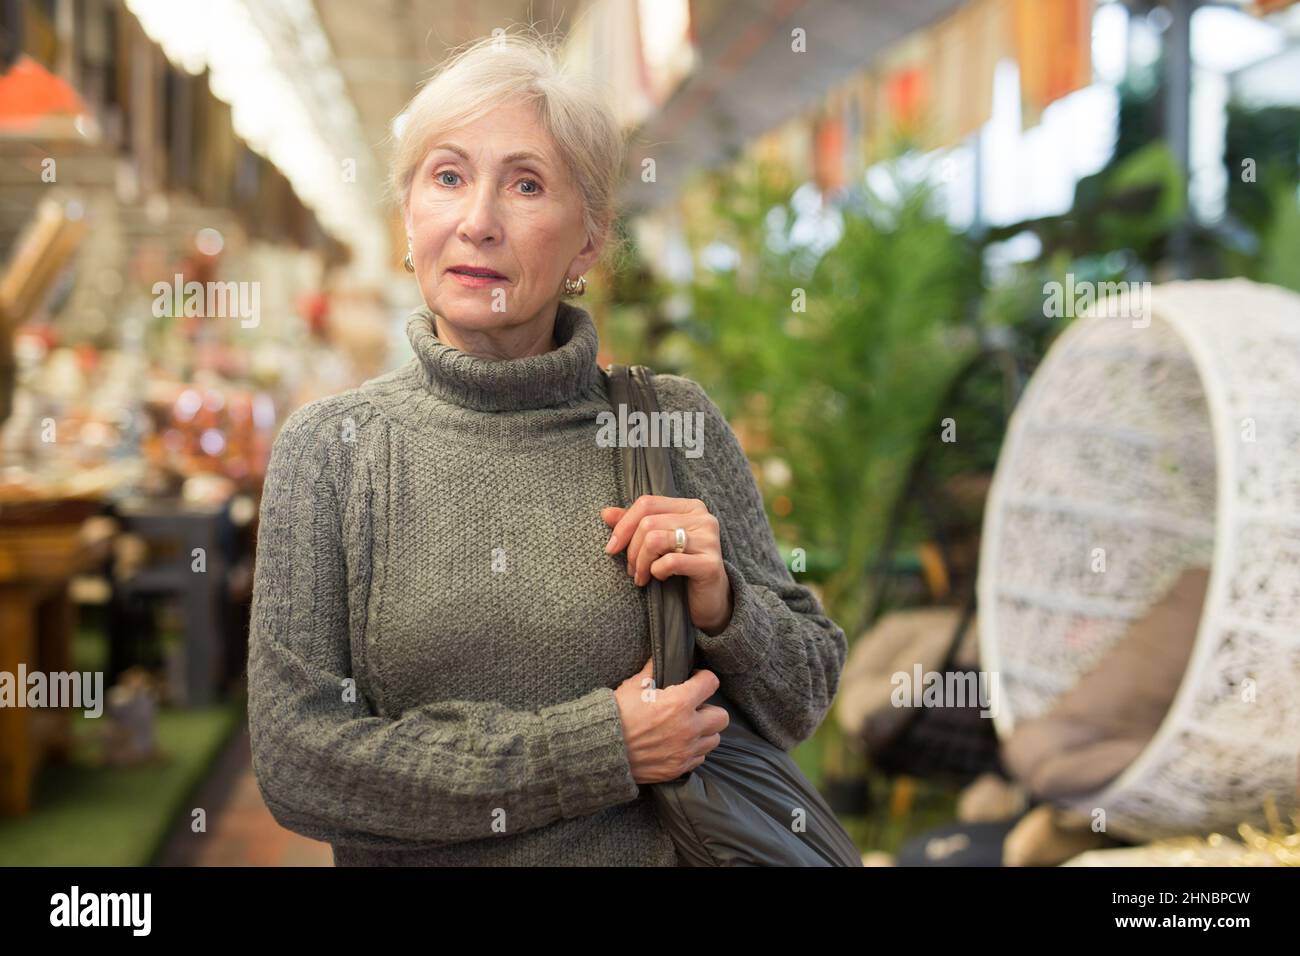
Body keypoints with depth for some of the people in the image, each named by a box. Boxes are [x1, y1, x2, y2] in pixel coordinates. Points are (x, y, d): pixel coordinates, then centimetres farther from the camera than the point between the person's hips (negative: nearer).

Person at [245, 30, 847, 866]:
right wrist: (601, 749, -19)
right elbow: (298, 762, -16)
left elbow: (803, 702, 0)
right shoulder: (331, 446, -10)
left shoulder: (673, 422, -8)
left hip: (656, 852, 1)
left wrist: (722, 608, -20)